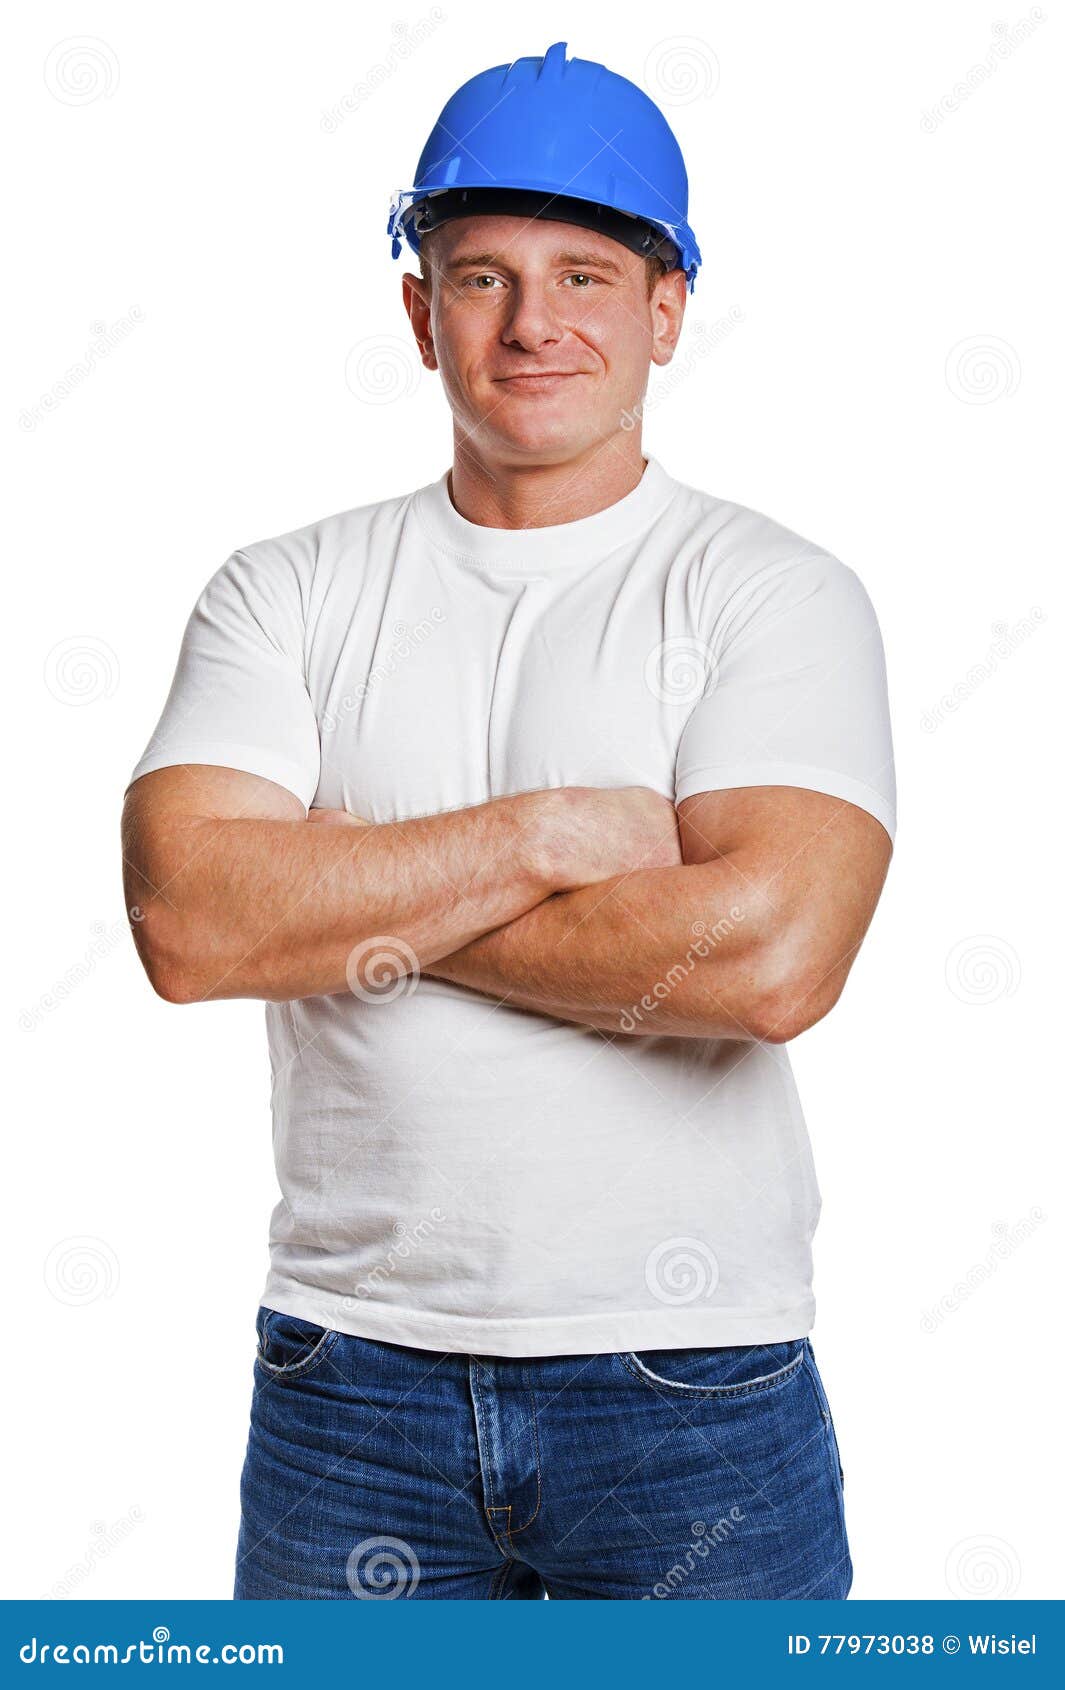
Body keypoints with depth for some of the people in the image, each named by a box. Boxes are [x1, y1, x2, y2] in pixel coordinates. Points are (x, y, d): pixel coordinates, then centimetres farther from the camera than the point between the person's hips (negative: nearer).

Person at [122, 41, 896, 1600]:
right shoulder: (285, 593, 4)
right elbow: (187, 919, -10)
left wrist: (361, 910, -12)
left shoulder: (777, 594, -4)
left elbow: (770, 957, -19)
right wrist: (542, 836, -15)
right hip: (353, 1367, 2)